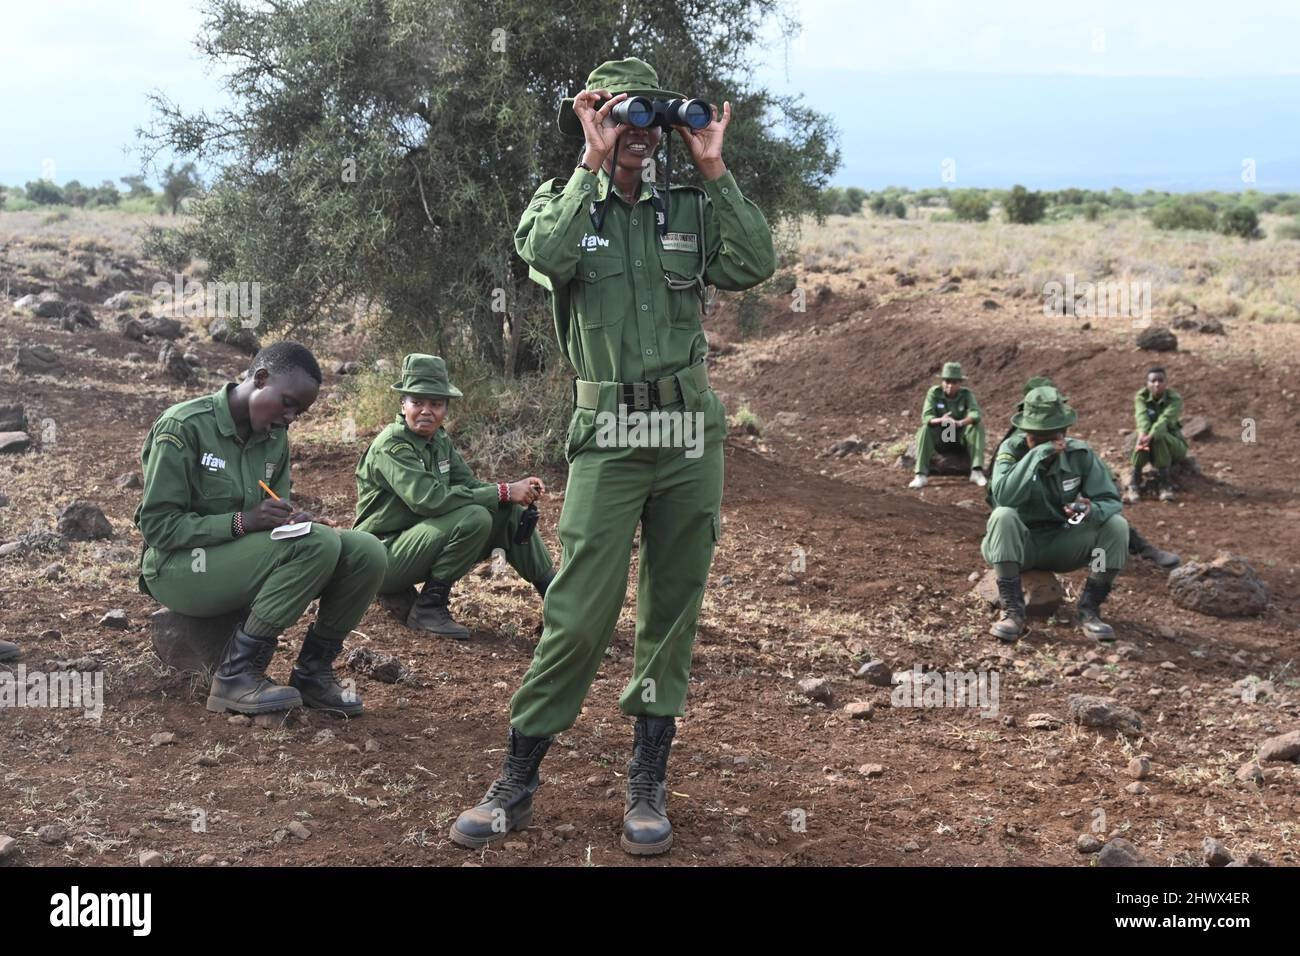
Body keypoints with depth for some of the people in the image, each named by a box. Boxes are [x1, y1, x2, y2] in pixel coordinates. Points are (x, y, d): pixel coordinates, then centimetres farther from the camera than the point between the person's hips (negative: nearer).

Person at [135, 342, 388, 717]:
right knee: (315, 543, -30)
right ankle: (237, 674, -23)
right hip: (180, 567, -7)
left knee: (367, 552, -15)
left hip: (251, 561, 7)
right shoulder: (183, 426, -14)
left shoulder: (275, 437, 7)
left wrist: (297, 520, -12)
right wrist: (242, 521, -28)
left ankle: (313, 671, -1)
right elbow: (157, 525, -16)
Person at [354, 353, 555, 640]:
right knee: (474, 517, -27)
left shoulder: (439, 439, 7)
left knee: (510, 513, -2)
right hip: (384, 557, -8)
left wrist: (518, 490, -16)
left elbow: (468, 484, 4)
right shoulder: (391, 445, -19)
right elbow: (429, 499, -31)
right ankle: (429, 606, -16)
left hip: (424, 542, 8)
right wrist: (504, 492, -30)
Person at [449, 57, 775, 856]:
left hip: (693, 432, 3)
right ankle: (518, 782, 2)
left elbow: (755, 266, -7)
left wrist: (715, 171, -8)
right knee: (580, 614, -9)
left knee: (674, 611, 6)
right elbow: (548, 255, -19)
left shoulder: (689, 209, 9)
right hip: (609, 434, -3)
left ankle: (649, 783, 16)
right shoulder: (563, 202, 4)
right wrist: (594, 164, -14)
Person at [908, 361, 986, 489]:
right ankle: (921, 475, -37)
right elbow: (926, 417, -25)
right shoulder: (934, 392, -14)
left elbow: (975, 414, -30)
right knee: (925, 429, -30)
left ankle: (977, 471, -34)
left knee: (978, 425, -26)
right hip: (940, 438, 0)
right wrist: (940, 420, -47)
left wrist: (960, 423, -51)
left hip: (961, 437, 0)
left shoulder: (967, 394, -13)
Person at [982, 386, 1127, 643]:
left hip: (1061, 545, 3)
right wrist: (1036, 455, -39)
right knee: (1002, 516, -34)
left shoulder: (1080, 453, -7)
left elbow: (1112, 501, -10)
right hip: (1018, 545, -2)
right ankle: (1012, 611, -28)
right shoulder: (1012, 449, -16)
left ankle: (1088, 609, -10)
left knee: (1116, 525, -20)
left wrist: (1092, 510, -34)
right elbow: (1003, 496, -34)